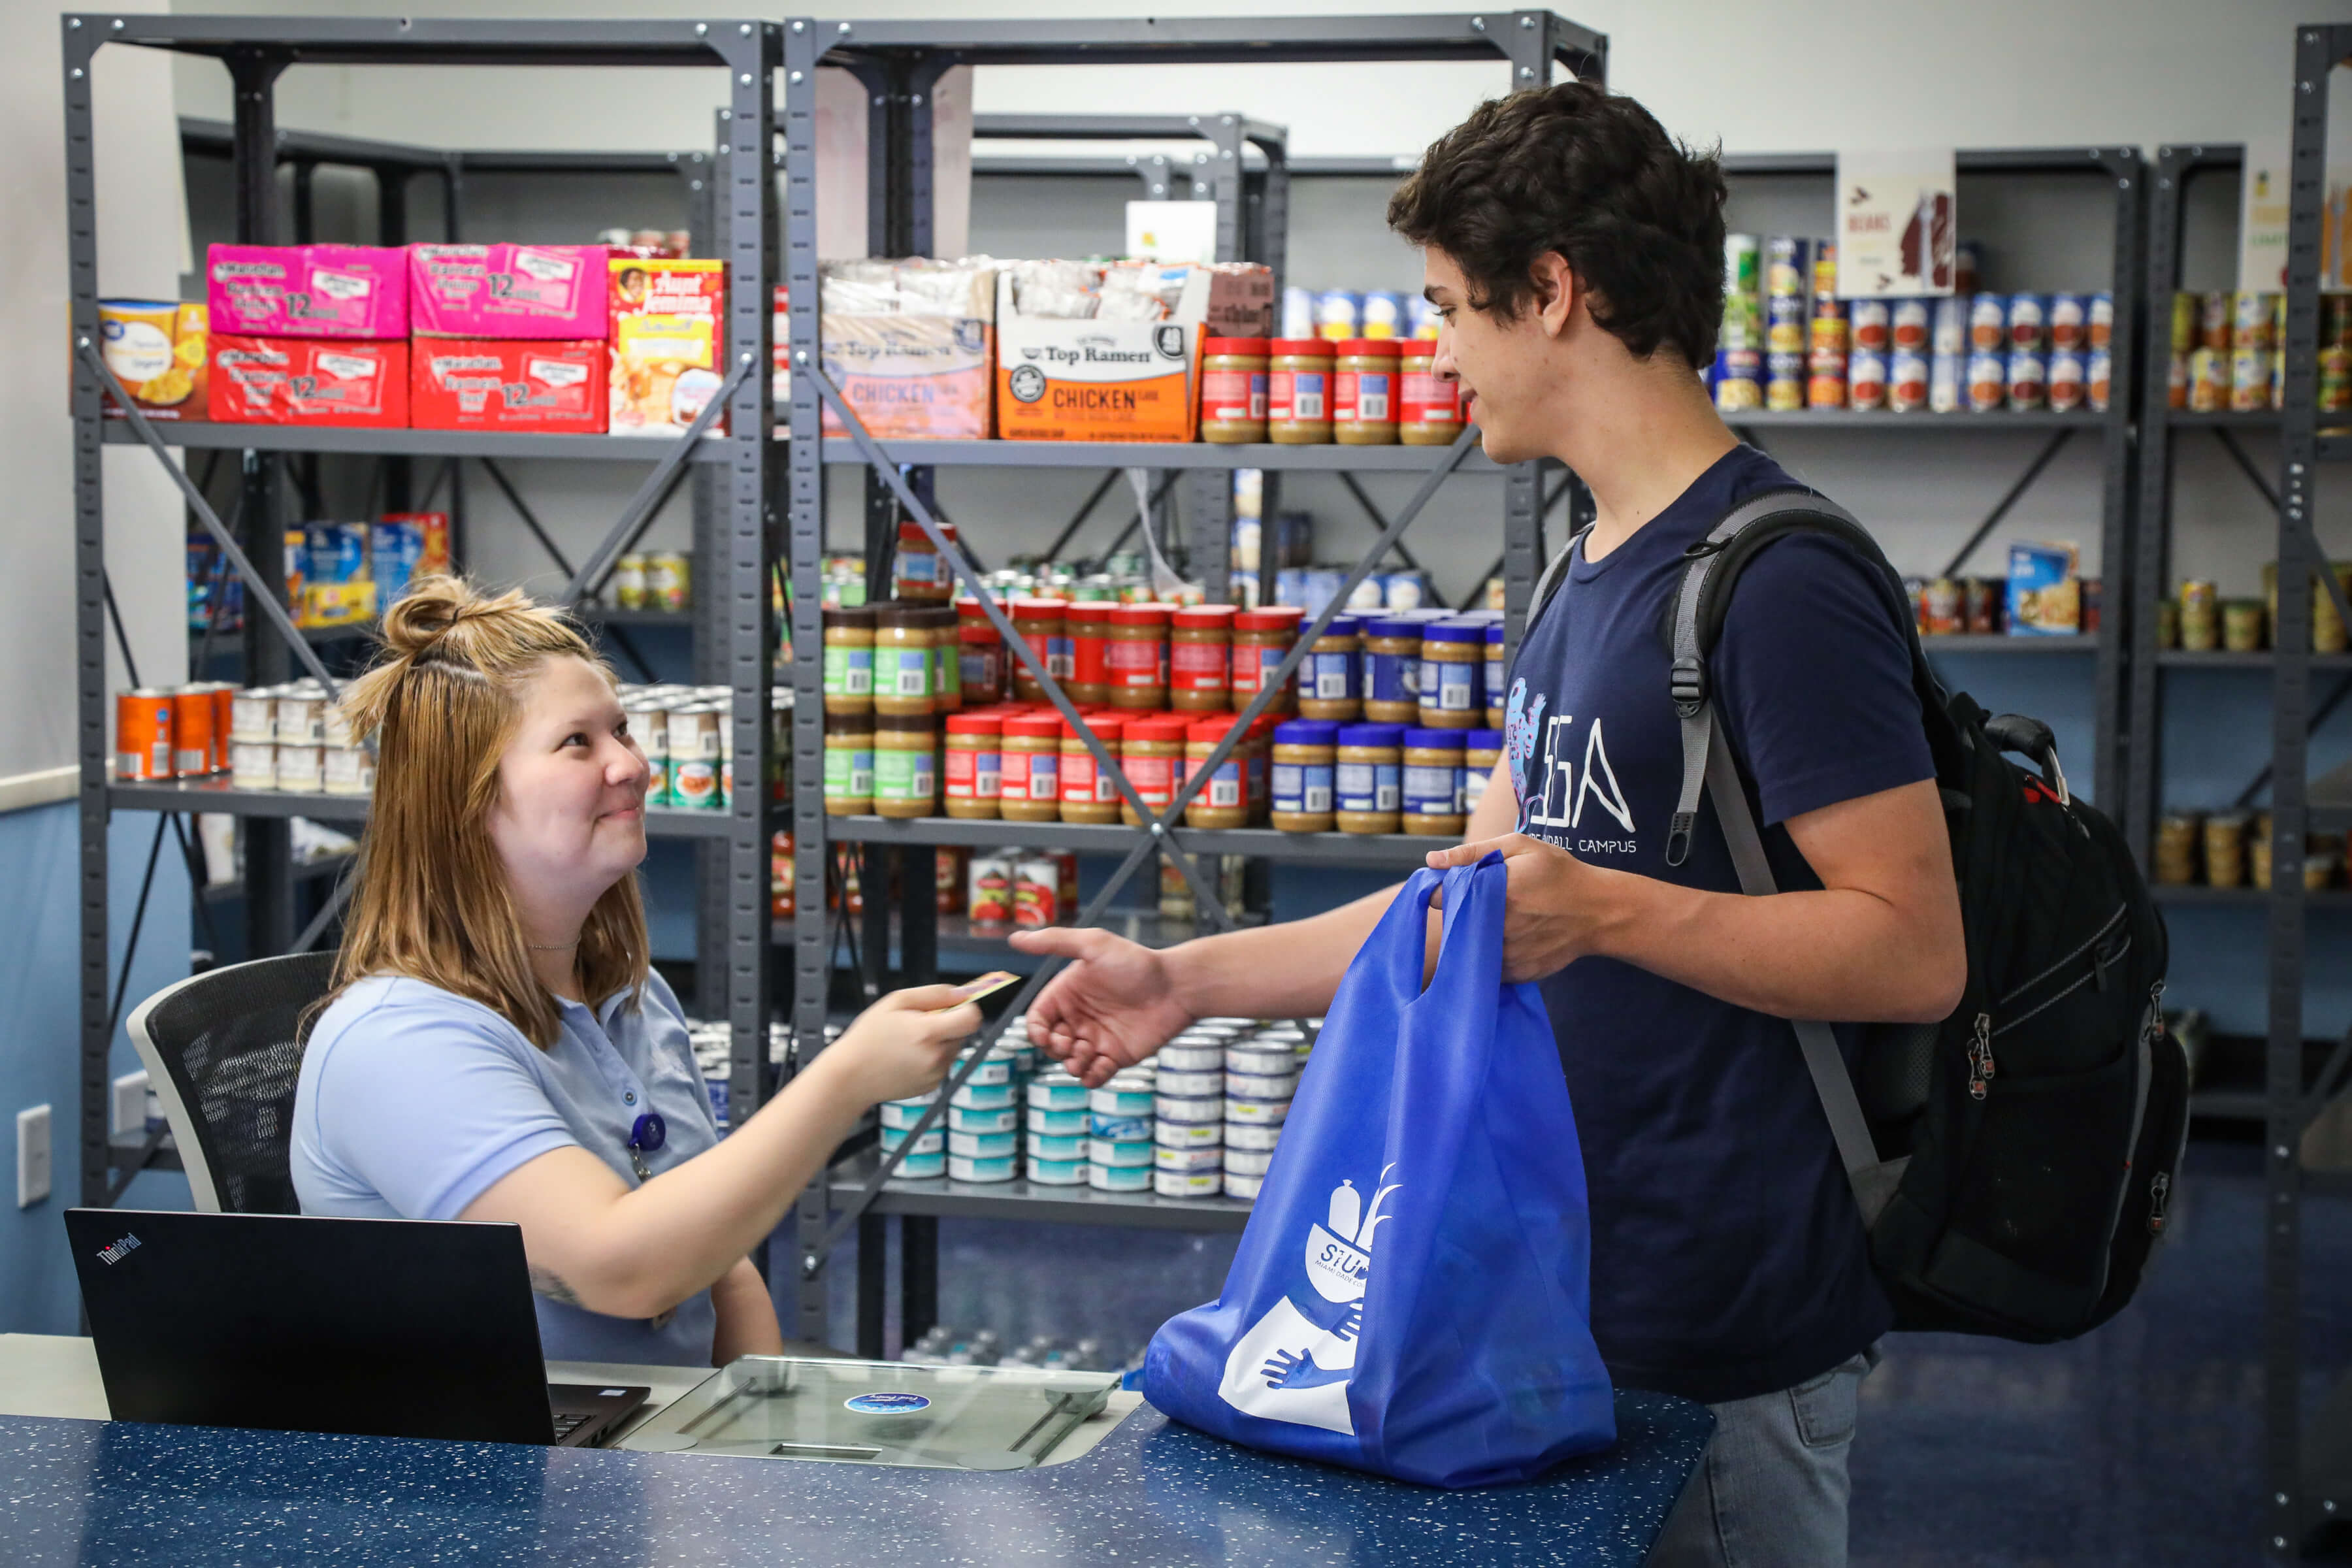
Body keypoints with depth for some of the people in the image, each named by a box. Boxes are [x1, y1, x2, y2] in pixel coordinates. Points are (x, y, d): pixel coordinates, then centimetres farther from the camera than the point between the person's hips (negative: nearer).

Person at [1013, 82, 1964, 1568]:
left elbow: (1913, 953, -20)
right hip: (1591, 1297, 9)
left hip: (1720, 1336, -9)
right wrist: (1185, 980, 17)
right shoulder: (1594, 576, 14)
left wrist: (1605, 910, -28)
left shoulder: (1776, 581, -17)